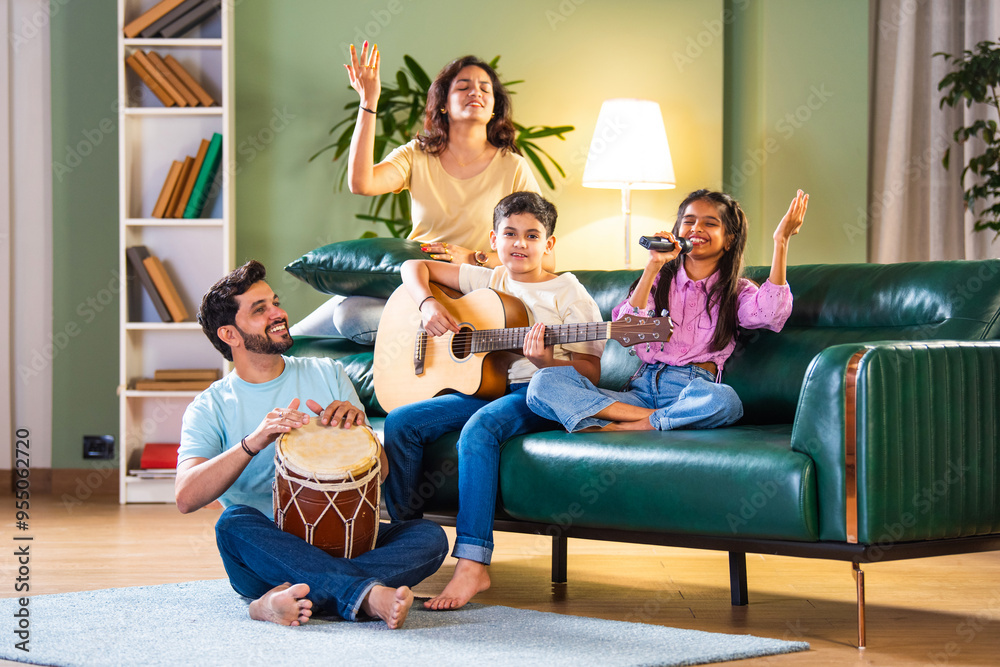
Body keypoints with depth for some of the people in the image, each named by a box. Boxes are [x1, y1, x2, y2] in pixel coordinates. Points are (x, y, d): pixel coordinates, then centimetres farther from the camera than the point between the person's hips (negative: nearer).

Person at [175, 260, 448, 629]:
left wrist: (355, 424, -13)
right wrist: (254, 442, -26)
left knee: (430, 537, -23)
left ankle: (286, 598, -38)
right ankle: (368, 594, -43)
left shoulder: (327, 374, 12)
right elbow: (186, 497, -14)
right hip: (267, 553, -3)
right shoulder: (210, 408, 4)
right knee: (234, 524, -35)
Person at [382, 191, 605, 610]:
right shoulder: (487, 281, 15)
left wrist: (546, 361, -25)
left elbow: (592, 371, -5)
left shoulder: (566, 292, 1)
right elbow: (414, 267, 20)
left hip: (536, 393, -6)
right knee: (400, 422, -17)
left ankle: (472, 564, -43)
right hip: (481, 389, 6)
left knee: (478, 428, -37)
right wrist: (428, 305, -1)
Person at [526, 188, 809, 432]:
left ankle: (618, 427, -26)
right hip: (642, 389, 2)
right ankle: (656, 419, -28)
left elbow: (770, 313, -11)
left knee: (723, 400, -41)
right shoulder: (660, 279, 19)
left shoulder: (737, 291, 14)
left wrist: (781, 241, -13)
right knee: (544, 382, -20)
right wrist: (654, 265, -7)